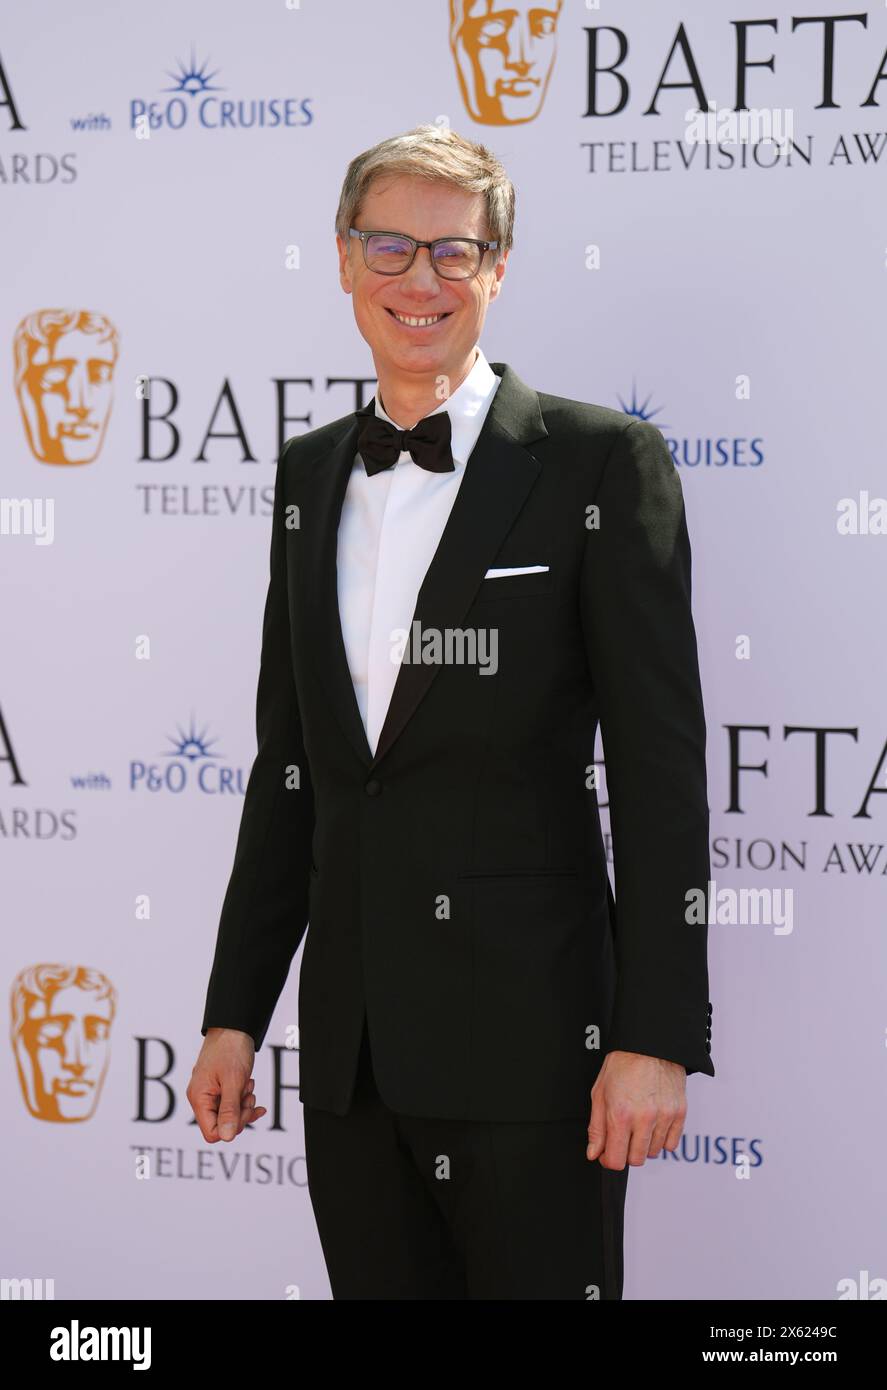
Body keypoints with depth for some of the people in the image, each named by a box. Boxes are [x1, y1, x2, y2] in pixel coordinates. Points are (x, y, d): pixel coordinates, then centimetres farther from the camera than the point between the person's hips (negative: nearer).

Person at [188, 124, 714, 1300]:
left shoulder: (601, 462, -4)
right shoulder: (312, 474, 13)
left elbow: (659, 765, -8)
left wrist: (655, 1038, -14)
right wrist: (234, 1013, 13)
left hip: (526, 1029, -5)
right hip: (351, 1038, 5)